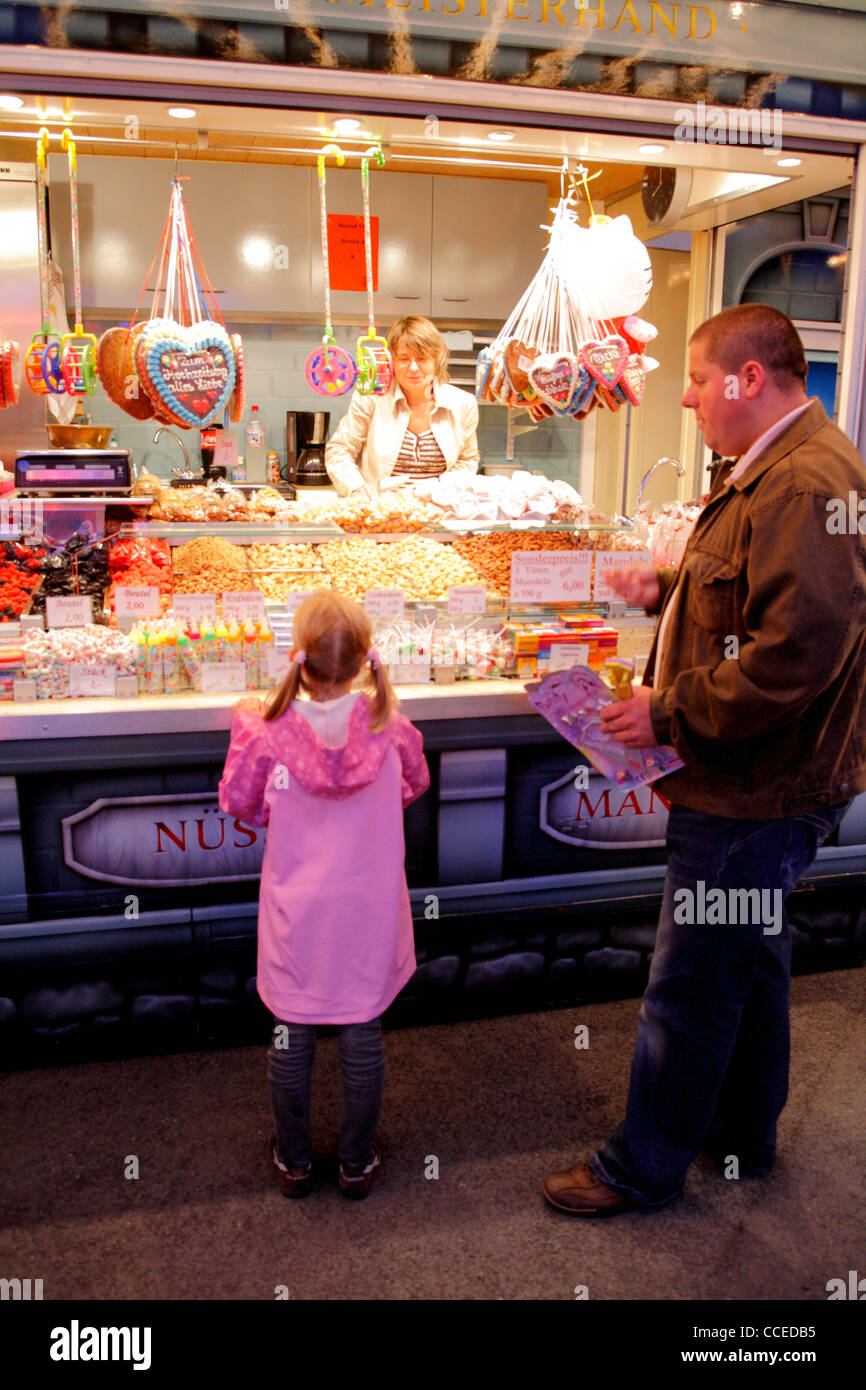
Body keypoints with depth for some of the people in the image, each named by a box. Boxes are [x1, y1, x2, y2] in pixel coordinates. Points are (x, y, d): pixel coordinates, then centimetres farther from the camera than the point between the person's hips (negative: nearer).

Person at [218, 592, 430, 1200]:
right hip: (368, 914, 1)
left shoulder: (269, 731, -18)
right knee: (363, 1035, 15)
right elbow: (415, 785, 6)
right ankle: (358, 1162, 31)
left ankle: (295, 1162, 33)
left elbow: (240, 802, -2)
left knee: (292, 1036, 16)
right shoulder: (389, 726, -12)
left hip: (298, 914, -1)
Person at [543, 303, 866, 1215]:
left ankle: (643, 1167, 22)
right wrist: (668, 593, 10)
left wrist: (670, 711, -21)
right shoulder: (770, 473, 14)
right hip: (759, 784, 11)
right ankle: (742, 1137, 42)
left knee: (690, 987, 3)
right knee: (749, 965, 23)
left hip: (757, 796, -11)